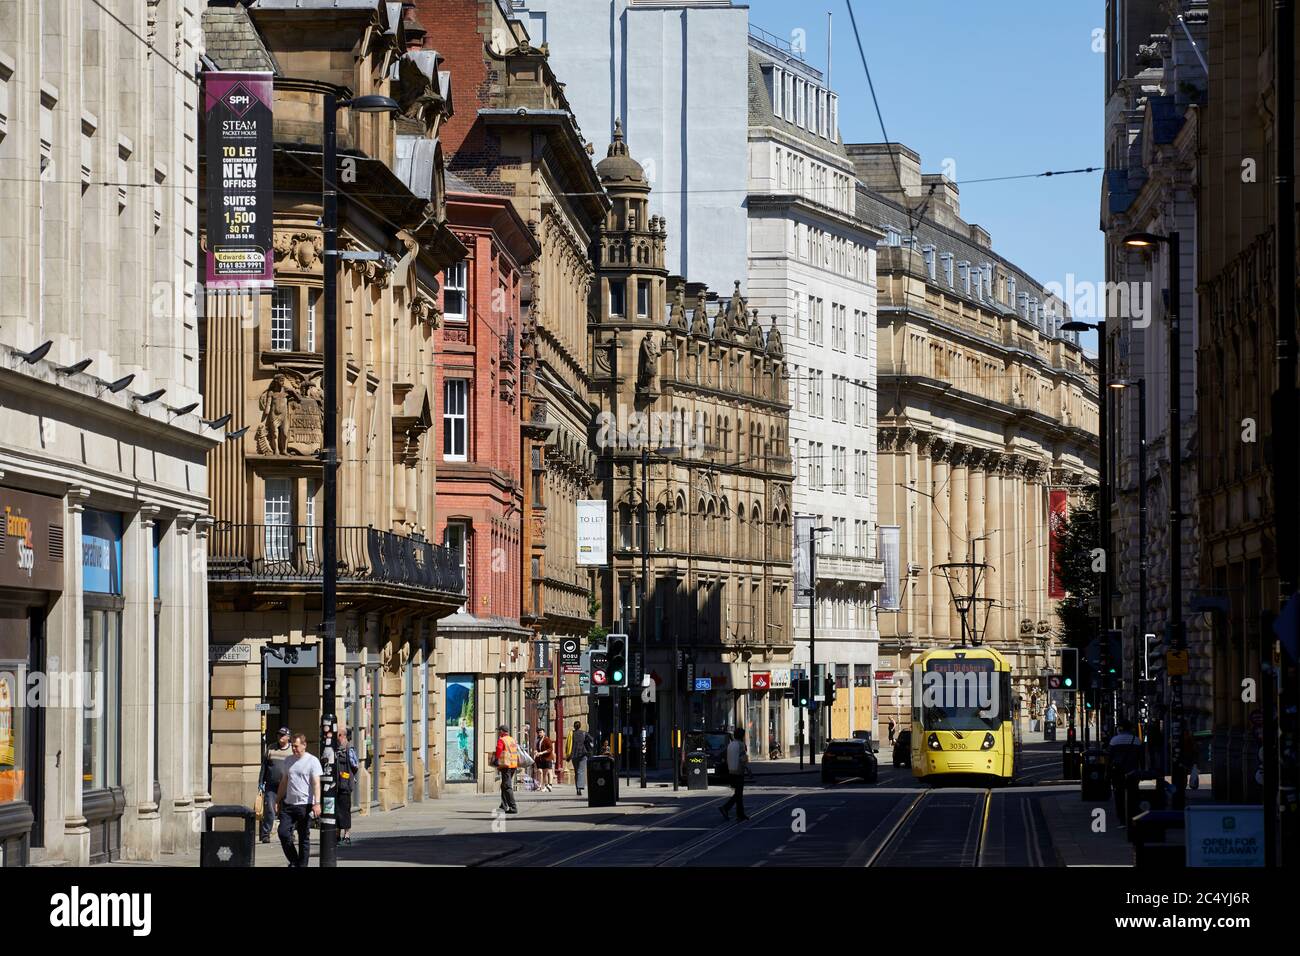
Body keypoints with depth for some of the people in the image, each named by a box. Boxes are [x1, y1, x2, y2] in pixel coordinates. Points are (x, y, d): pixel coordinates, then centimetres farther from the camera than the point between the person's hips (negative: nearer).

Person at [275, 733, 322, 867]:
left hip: (305, 805, -5)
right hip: (288, 804, 5)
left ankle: (302, 864, 10)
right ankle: (293, 860, 13)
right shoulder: (288, 761, 13)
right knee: (283, 833, -4)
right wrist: (278, 800, 21)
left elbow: (316, 784, -11)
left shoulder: (312, 761, -5)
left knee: (304, 838, 2)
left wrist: (317, 803, -21)